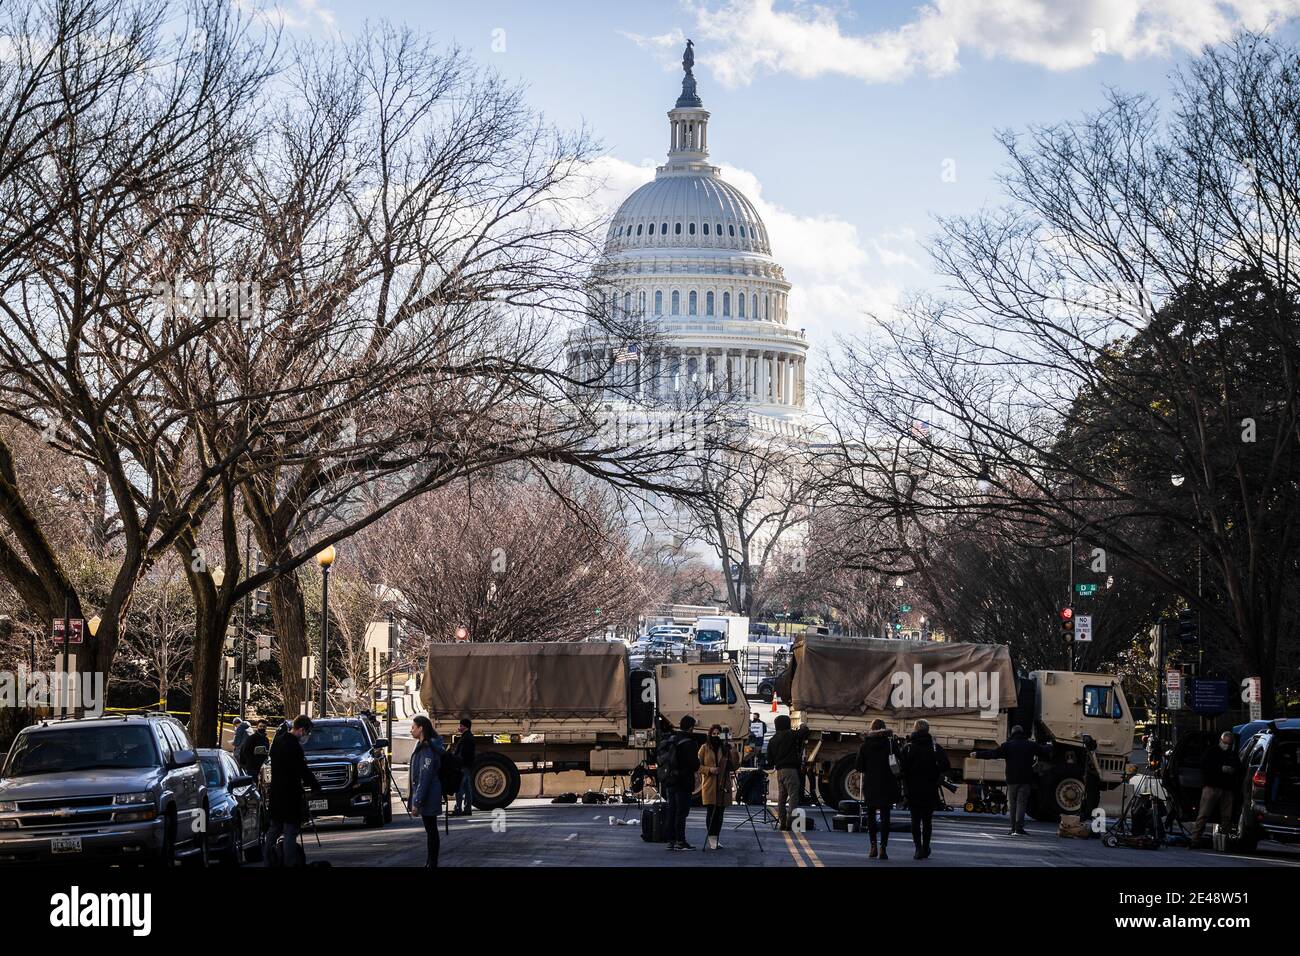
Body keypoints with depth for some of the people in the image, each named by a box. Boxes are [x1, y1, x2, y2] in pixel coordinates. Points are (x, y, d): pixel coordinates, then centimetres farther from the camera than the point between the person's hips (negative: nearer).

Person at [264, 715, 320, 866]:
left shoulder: (278, 741, 9)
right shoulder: (293, 746, -19)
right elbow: (303, 770, -16)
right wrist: (315, 787, -2)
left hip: (275, 792, 9)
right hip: (290, 794, -9)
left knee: (274, 827, 17)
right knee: (290, 831, -6)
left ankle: (268, 860, 21)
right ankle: (290, 862, -7)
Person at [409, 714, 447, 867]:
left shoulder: (428, 750, -20)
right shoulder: (422, 746, 12)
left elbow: (425, 778, -23)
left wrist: (417, 803, -22)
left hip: (428, 797, -10)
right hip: (427, 797, 10)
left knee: (431, 830, -5)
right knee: (430, 830, 14)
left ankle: (432, 864, -1)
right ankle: (430, 863, 20)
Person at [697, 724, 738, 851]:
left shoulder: (726, 748, 10)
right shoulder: (704, 748, 6)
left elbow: (734, 766, 4)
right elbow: (698, 765, 4)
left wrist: (733, 753, -11)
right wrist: (709, 770, -12)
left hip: (723, 785, 2)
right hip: (709, 785, -2)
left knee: (719, 813, 3)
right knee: (711, 811, -9)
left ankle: (715, 839, 9)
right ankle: (711, 839, -7)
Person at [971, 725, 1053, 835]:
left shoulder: (1007, 745, 1)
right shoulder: (1030, 745, 6)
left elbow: (992, 754, -4)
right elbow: (1044, 751, 21)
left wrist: (978, 754, 4)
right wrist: (1049, 746, 44)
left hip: (1012, 780, 0)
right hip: (1025, 780, 0)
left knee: (1012, 804, 8)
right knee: (1021, 803, -4)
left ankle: (1013, 829, 8)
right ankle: (1019, 828, -16)